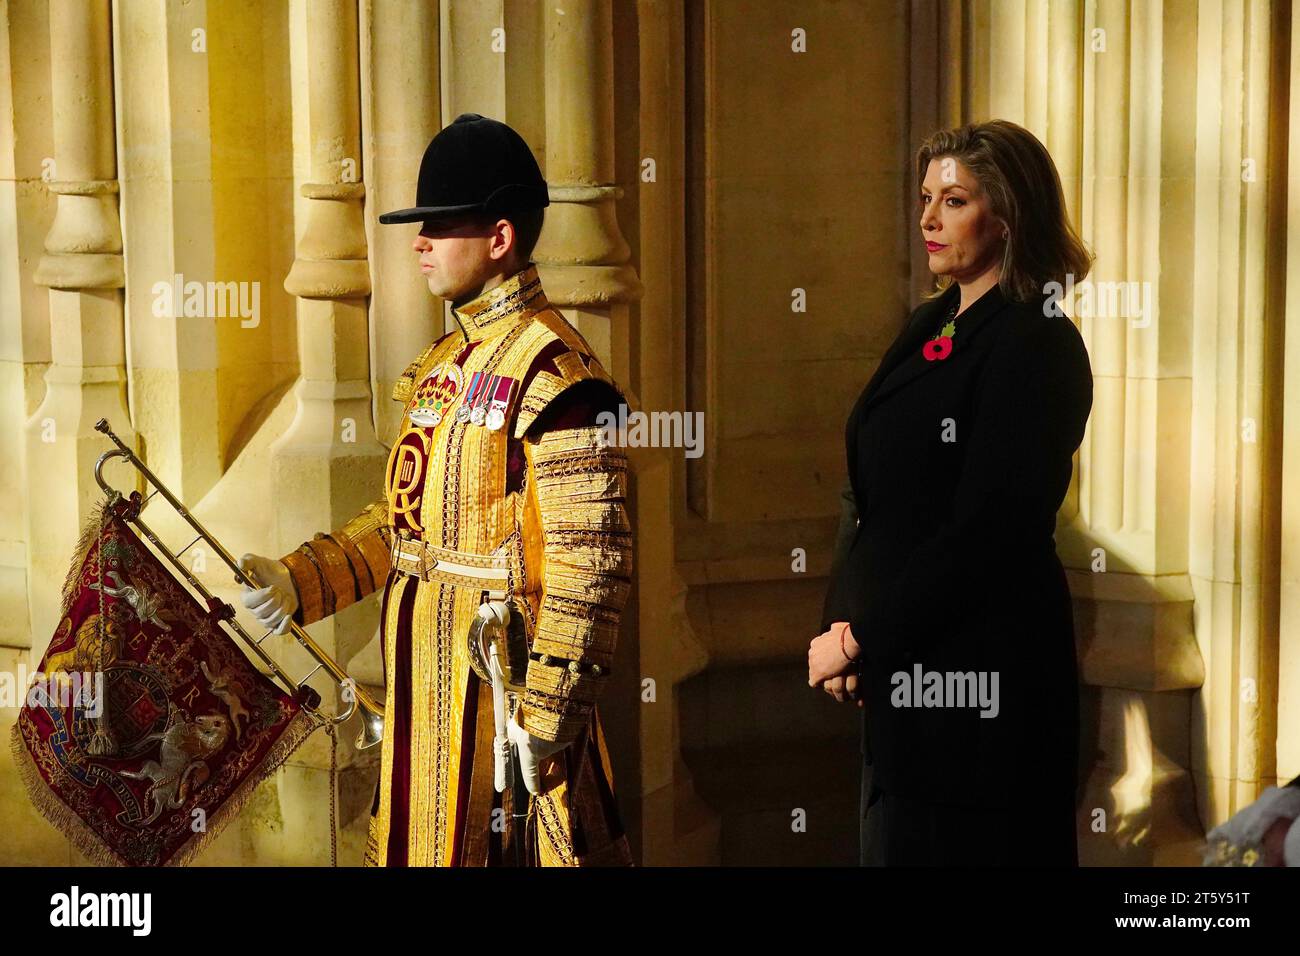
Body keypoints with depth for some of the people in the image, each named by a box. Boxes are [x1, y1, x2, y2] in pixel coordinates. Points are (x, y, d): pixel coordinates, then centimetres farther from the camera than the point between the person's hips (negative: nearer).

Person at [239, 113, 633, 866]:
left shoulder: (554, 374, -17)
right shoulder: (447, 363, 12)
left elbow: (591, 565, -21)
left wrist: (546, 718, -21)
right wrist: (301, 581, 8)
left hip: (501, 688, -9)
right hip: (423, 691, 9)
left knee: (503, 849, 2)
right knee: (423, 847, 17)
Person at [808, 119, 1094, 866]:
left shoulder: (1036, 343, -13)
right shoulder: (932, 326, 11)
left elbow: (986, 531, -19)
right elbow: (871, 496, 13)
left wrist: (862, 638, -13)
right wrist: (842, 621, -1)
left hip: (976, 670, -8)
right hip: (899, 664, 8)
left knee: (954, 844, 2)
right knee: (892, 840, 15)